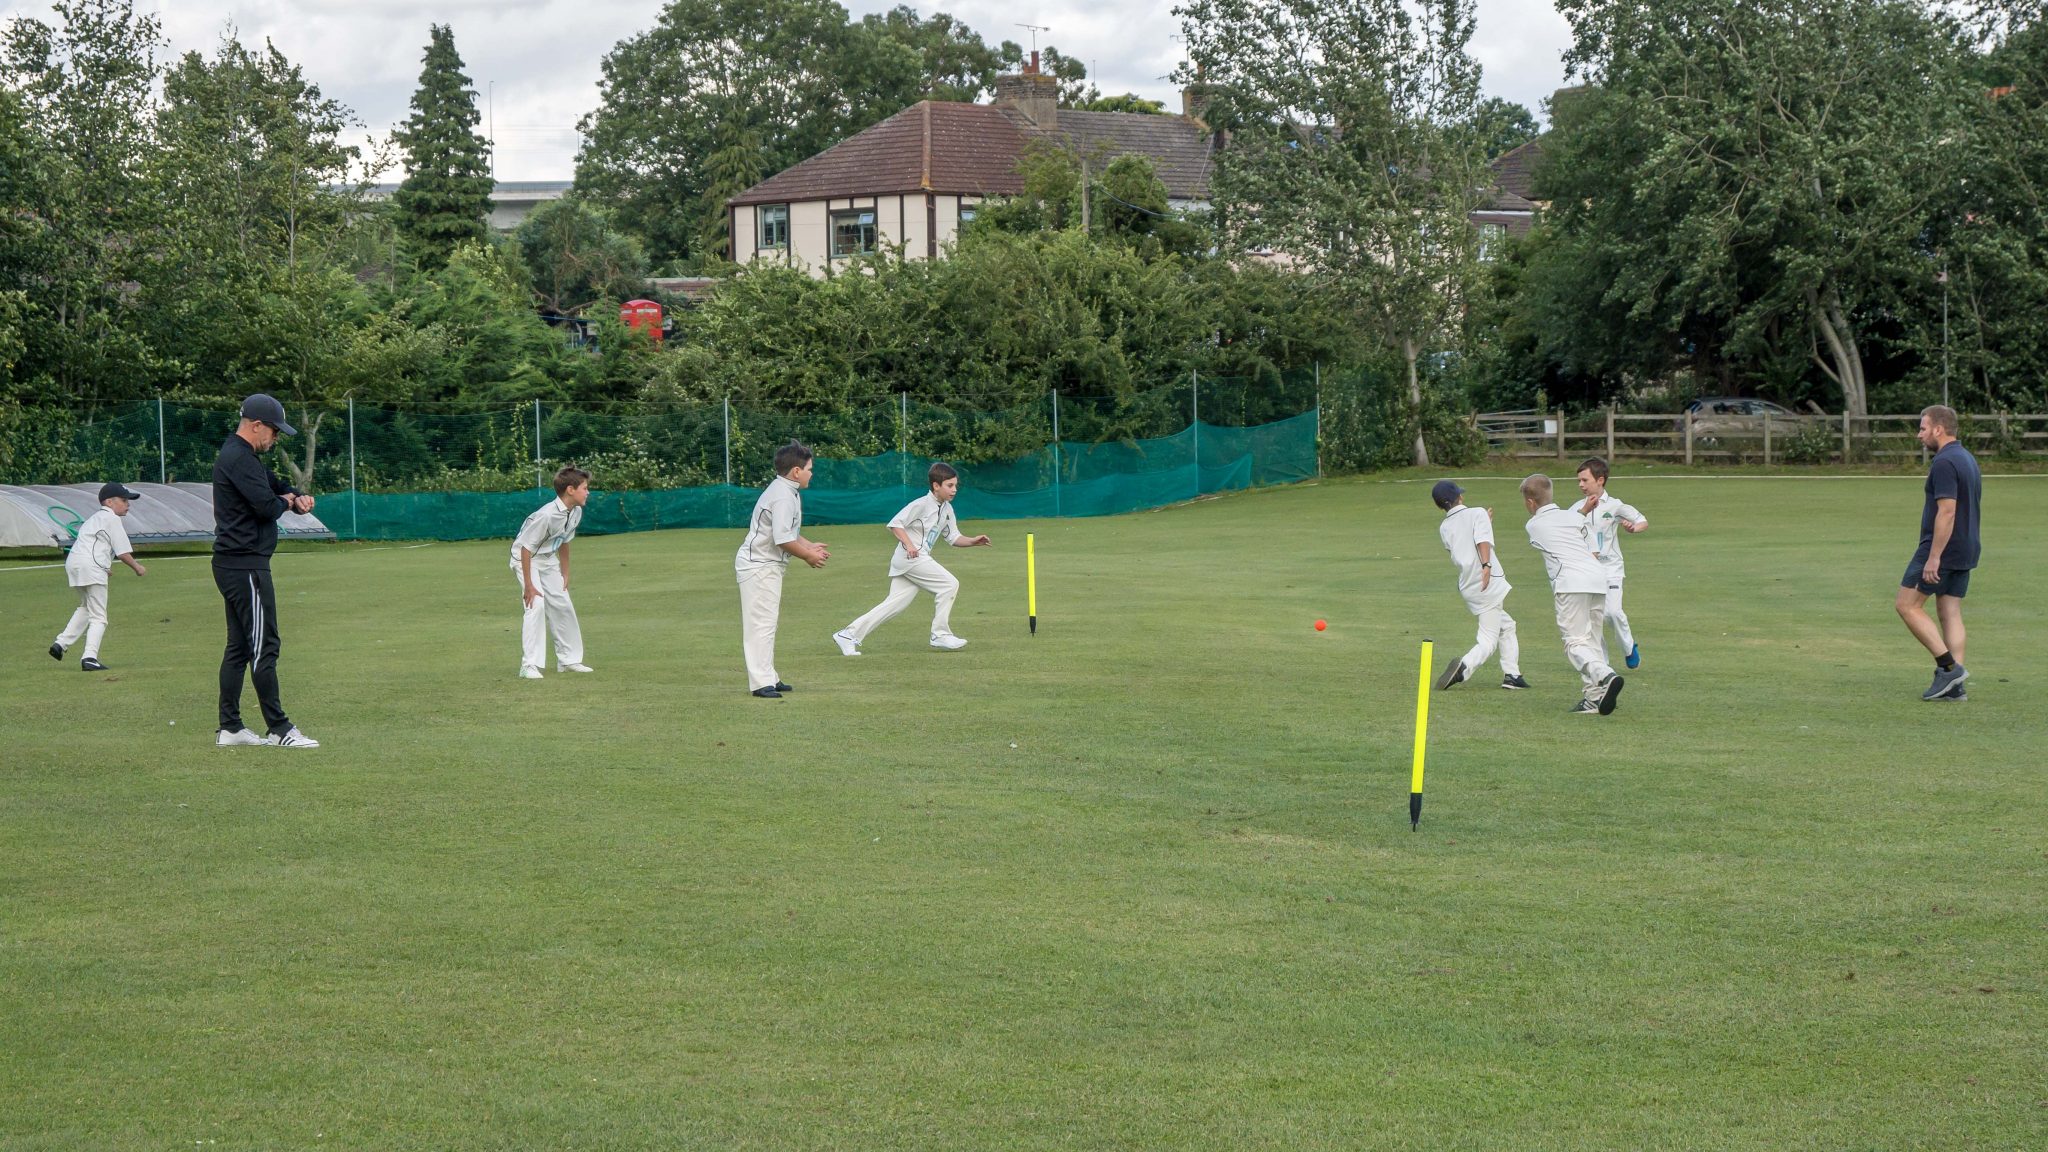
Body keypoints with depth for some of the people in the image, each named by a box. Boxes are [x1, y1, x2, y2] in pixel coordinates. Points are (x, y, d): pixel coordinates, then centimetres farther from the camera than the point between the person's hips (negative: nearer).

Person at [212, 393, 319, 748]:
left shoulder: (241, 455, 18)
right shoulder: (239, 459, -16)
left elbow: (275, 485, 28)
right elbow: (267, 506, -24)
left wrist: (296, 496, 4)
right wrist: (286, 502, -1)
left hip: (233, 564, 11)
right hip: (246, 565, -11)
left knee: (239, 646, 12)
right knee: (263, 646, -8)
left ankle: (229, 728, 14)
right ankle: (279, 729, -7)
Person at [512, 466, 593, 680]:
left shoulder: (576, 512, -6)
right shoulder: (546, 515, -32)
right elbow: (526, 548, -28)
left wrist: (565, 574, 13)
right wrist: (528, 585, -26)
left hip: (549, 560, 8)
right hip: (526, 559, -8)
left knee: (563, 606, 9)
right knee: (536, 604, -20)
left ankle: (568, 660, 22)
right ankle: (530, 665, -19)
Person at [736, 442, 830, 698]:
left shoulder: (786, 491, 13)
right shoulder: (784, 496, -20)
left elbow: (789, 531, 23)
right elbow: (784, 540, -24)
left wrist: (809, 546, 12)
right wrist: (808, 556, -10)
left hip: (767, 567, 11)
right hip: (760, 566, -11)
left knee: (766, 623, 16)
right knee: (761, 624, -11)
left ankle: (768, 678, 23)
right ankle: (761, 682, -12)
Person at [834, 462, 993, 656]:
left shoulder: (947, 509, 14)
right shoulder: (922, 504, -12)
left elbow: (953, 538, 17)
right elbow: (895, 524, -14)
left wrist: (973, 542, 1)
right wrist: (908, 544, -26)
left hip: (920, 559, 9)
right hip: (909, 558, -9)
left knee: (895, 604, 5)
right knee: (949, 584, -11)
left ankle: (848, 635, 7)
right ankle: (940, 634, -4)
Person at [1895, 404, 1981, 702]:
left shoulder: (1944, 463, -18)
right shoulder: (1968, 459, 14)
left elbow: (1947, 511, -24)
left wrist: (1933, 557, -24)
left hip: (1940, 550, -9)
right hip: (1965, 551, 10)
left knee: (1907, 605, -1)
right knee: (1951, 613, 9)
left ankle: (1949, 666, -7)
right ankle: (1954, 686, 5)